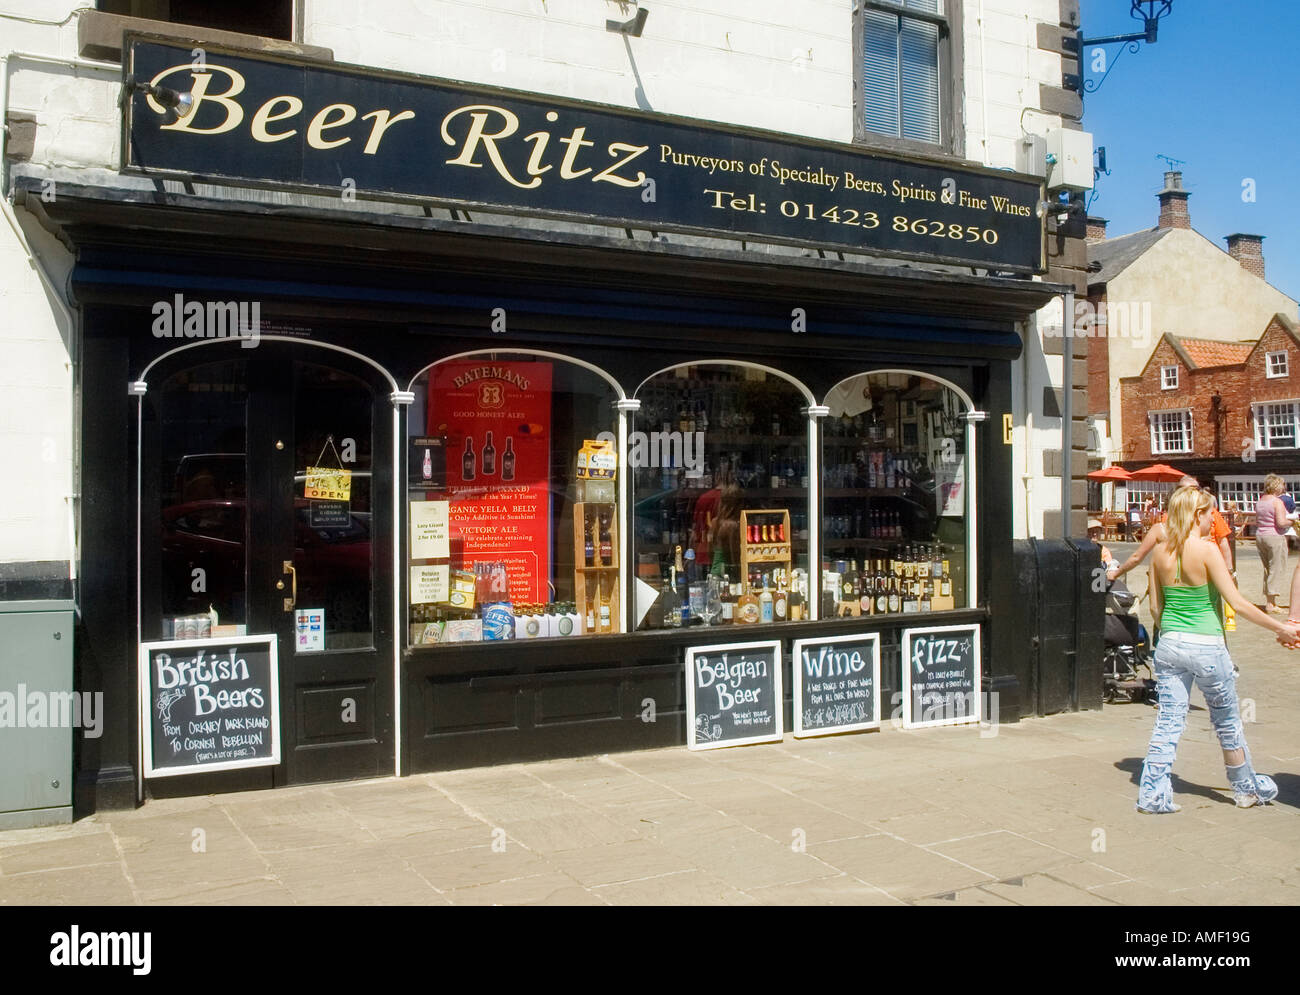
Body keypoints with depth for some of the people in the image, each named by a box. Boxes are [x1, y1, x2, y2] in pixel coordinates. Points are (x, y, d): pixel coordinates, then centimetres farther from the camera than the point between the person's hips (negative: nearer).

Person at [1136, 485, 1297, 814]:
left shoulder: (1160, 553, 1)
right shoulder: (1206, 550, -14)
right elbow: (1237, 602, -16)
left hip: (1169, 643, 4)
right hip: (1206, 646, -4)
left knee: (1168, 720, 7)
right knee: (1227, 721, 15)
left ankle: (1152, 794, 4)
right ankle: (1247, 788, 33)